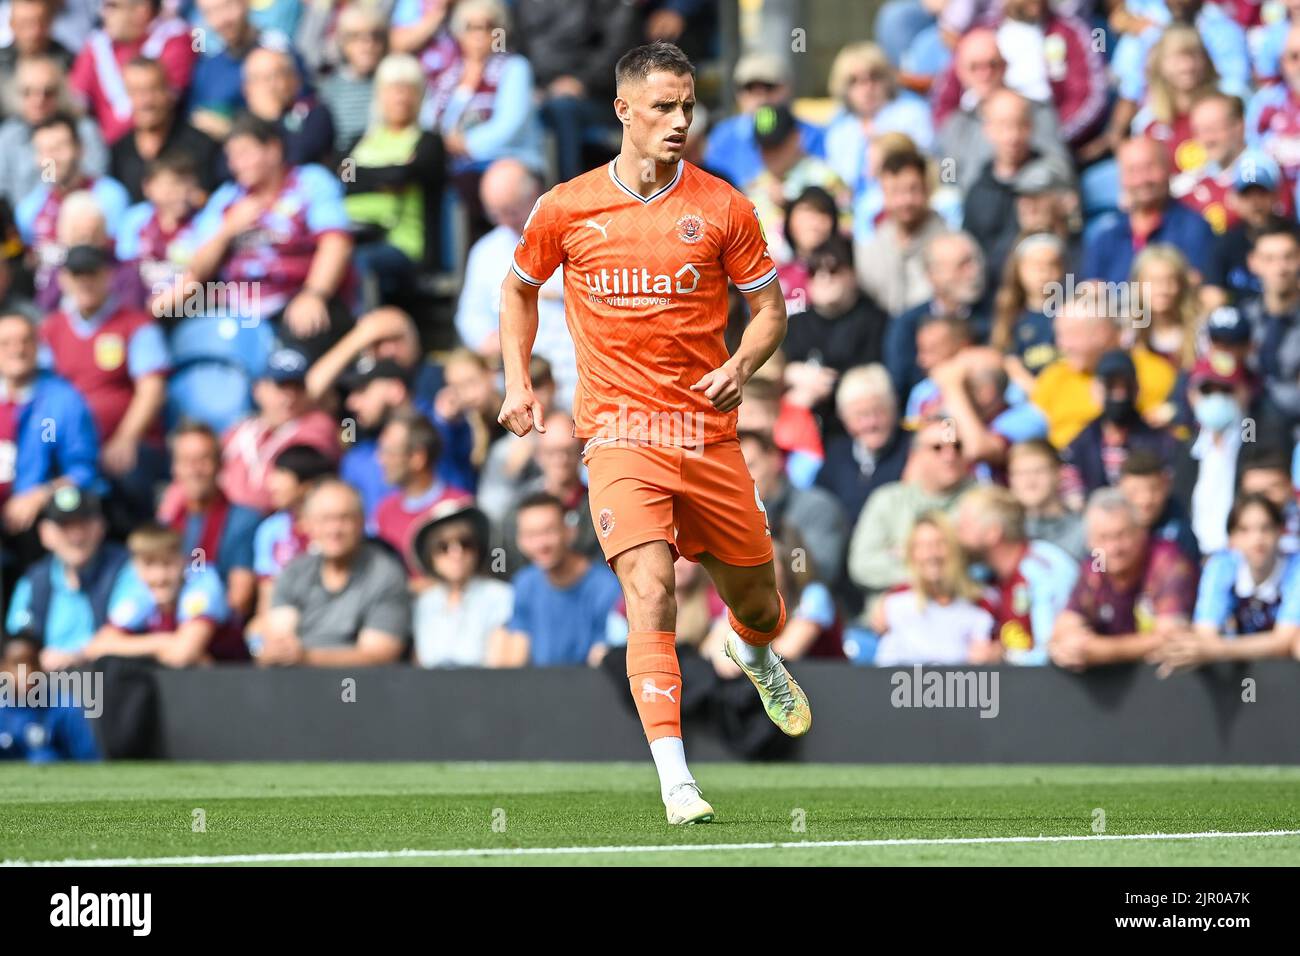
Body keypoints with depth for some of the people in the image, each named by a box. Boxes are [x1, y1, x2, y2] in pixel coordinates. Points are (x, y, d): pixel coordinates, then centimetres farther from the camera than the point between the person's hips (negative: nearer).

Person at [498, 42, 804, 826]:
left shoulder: (721, 206, -1)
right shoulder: (566, 209, 0)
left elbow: (770, 306, 7)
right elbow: (520, 287, 19)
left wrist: (743, 364, -13)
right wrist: (518, 380, 9)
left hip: (707, 429, 2)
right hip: (618, 429, -2)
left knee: (755, 599, 14)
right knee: (649, 589, -21)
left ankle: (757, 658, 55)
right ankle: (675, 781, -24)